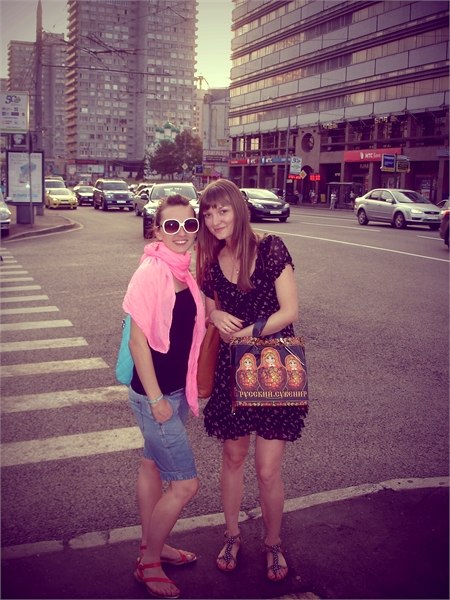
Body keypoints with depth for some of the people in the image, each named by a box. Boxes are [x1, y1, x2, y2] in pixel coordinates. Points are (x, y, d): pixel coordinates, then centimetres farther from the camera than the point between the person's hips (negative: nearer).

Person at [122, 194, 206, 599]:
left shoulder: (186, 273, 5)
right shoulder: (150, 274, -19)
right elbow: (138, 340, -19)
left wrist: (190, 388, 13)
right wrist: (155, 398, -17)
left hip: (177, 389, 8)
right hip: (154, 393, -8)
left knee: (153, 464, 21)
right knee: (185, 484, -2)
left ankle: (151, 545, 38)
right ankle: (148, 563, 18)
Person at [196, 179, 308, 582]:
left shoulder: (270, 249, -12)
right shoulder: (211, 260, 1)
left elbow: (290, 311, -14)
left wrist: (243, 333, -14)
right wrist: (216, 315, -9)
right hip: (232, 369, 4)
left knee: (268, 469, 1)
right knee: (233, 457, 15)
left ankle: (273, 543, 26)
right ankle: (232, 535, 37)